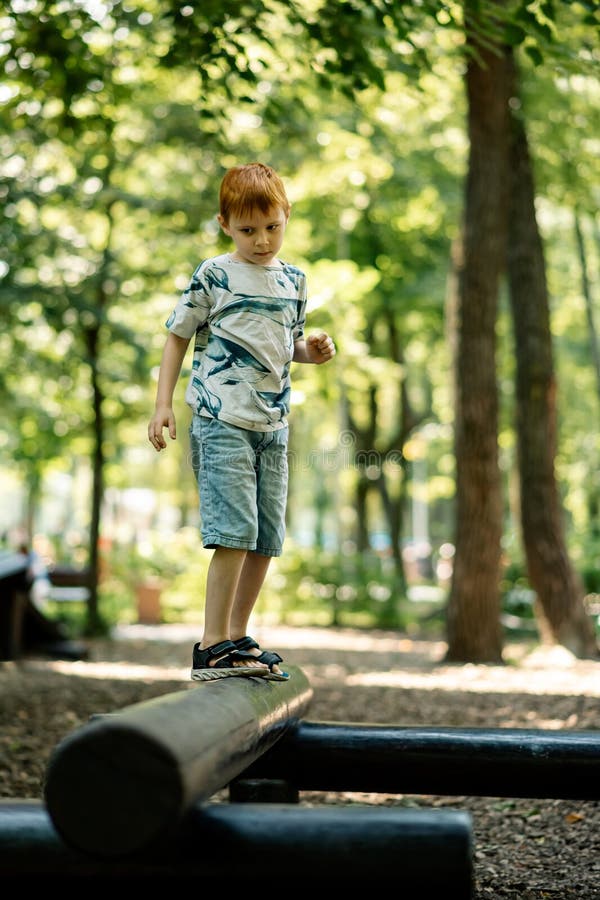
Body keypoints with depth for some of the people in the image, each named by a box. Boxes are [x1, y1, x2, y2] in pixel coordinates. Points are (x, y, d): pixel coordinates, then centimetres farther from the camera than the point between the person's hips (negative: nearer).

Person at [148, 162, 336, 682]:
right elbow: (178, 337, 3)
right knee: (236, 530, -16)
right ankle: (212, 646, -11)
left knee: (268, 539, 7)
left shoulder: (294, 281, 14)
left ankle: (236, 638, 19)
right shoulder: (213, 276, -2)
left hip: (273, 425, 6)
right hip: (222, 420, -6)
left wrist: (312, 351, 3)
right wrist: (163, 404, -4)